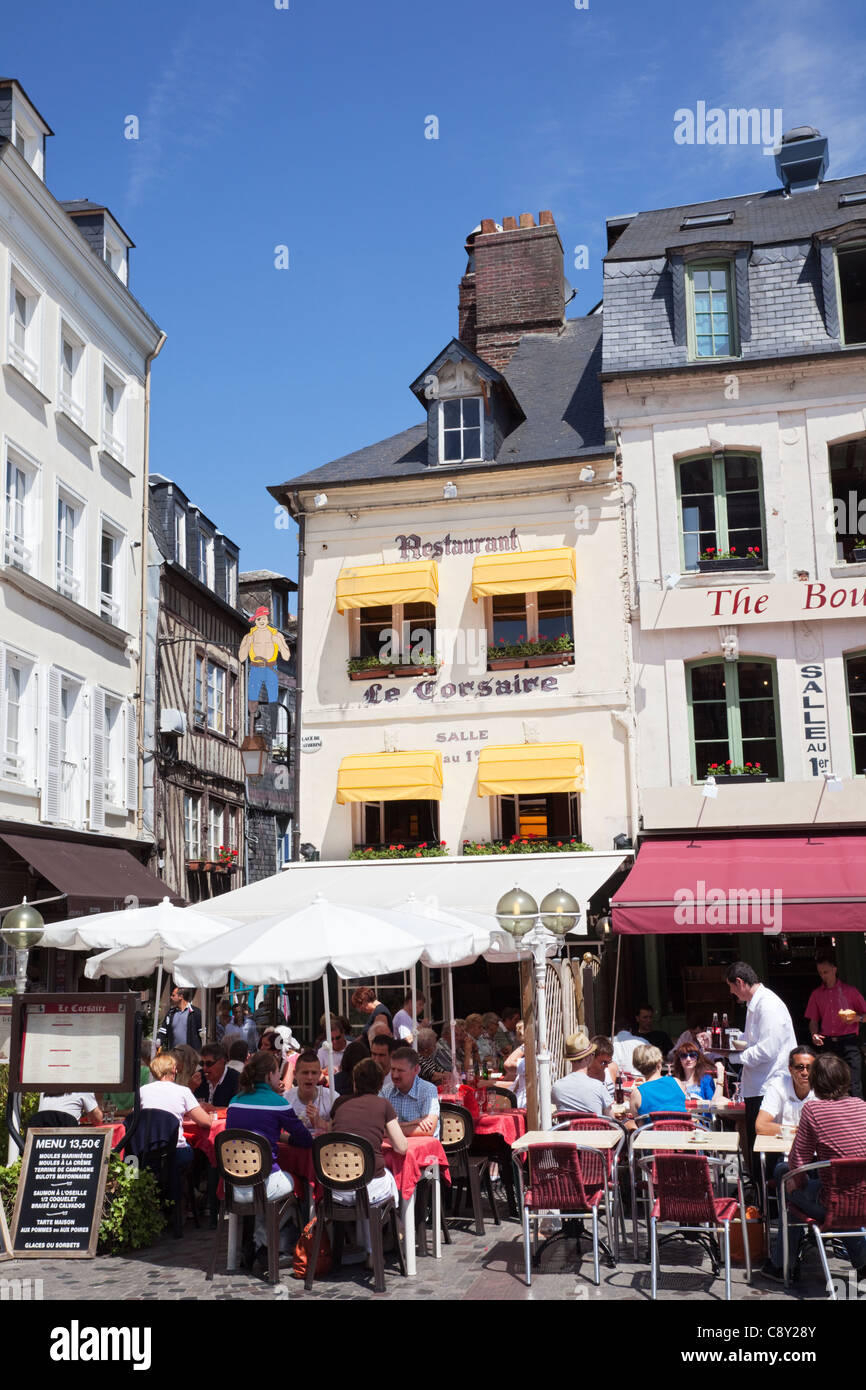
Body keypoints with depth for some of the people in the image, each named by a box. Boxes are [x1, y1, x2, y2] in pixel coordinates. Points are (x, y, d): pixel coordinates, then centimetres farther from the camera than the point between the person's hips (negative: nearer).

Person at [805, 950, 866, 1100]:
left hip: (849, 1042, -3)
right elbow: (813, 1020, 16)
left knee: (854, 1085, -11)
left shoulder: (850, 990, 7)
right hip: (827, 1044, 3)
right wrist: (814, 1034, -3)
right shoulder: (816, 994, 15)